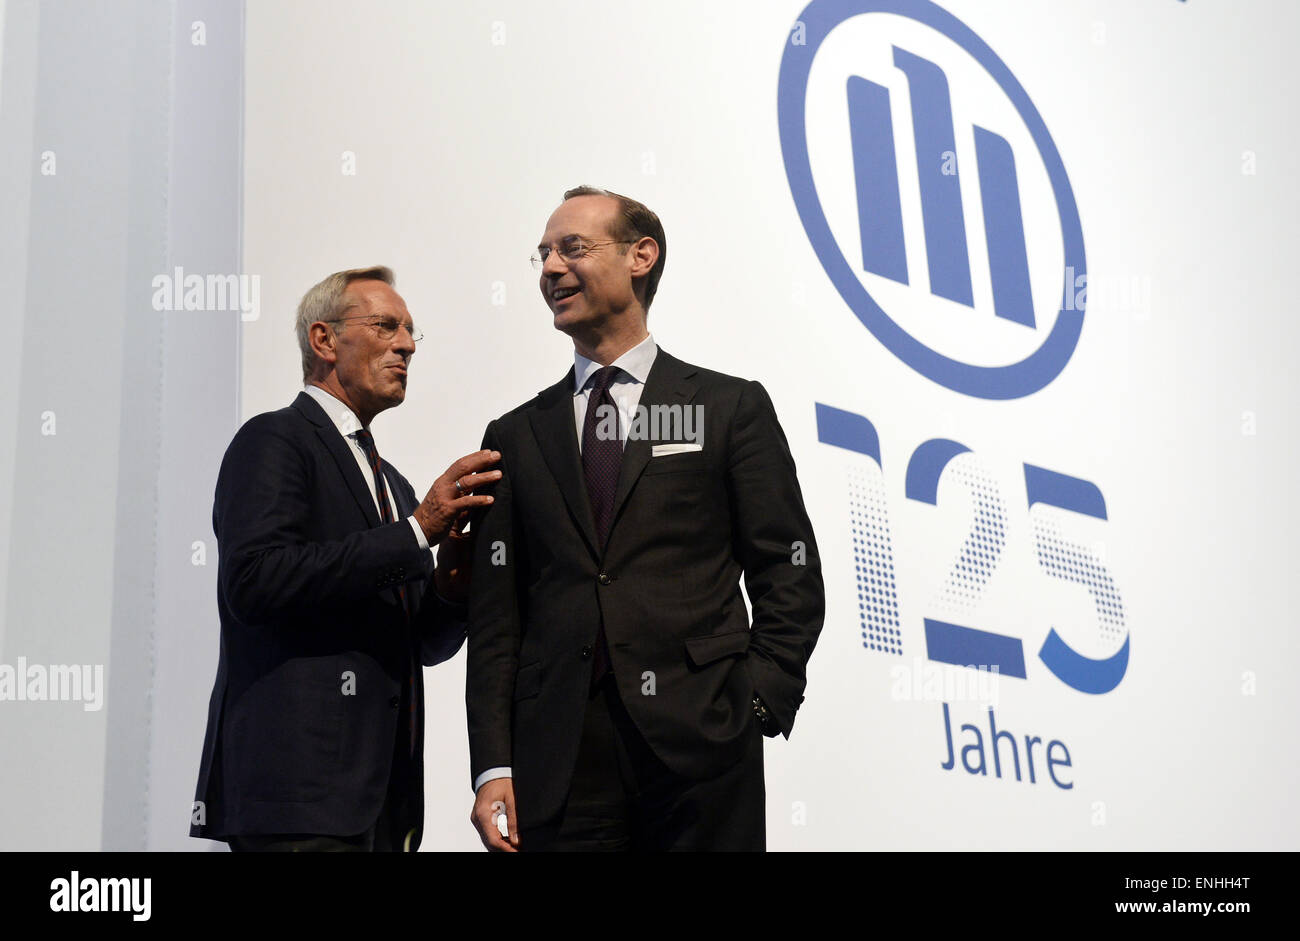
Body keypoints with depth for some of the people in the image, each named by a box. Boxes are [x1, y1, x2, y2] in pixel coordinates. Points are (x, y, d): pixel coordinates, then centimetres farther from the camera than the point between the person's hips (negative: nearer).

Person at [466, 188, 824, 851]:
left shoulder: (731, 408, 8)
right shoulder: (517, 435, 14)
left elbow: (790, 578, 5)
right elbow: (495, 614, 9)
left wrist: (755, 704, -8)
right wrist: (493, 767, 0)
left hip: (697, 749, -2)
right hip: (557, 763, 2)